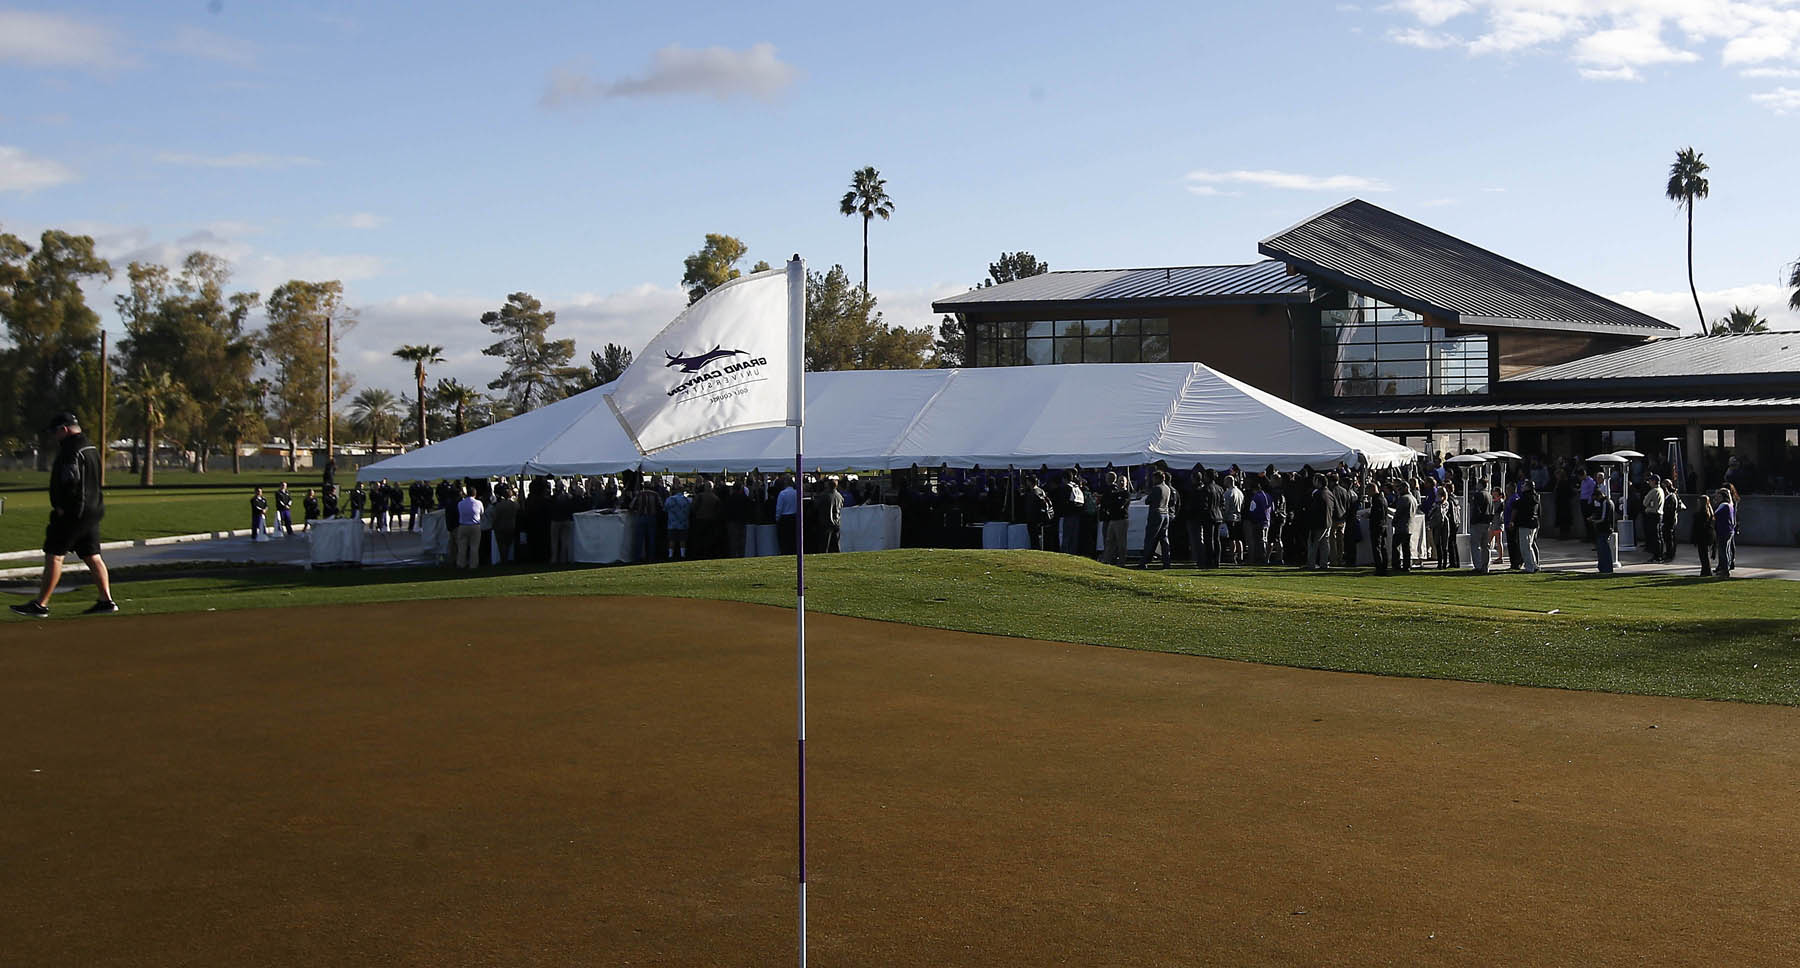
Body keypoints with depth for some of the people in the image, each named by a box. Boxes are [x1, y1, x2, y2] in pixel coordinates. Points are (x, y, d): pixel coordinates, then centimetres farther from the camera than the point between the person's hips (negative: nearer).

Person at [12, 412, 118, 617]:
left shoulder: (71, 451, -13)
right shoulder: (92, 449, 17)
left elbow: (70, 481, -24)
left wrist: (61, 506, -15)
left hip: (72, 513, -9)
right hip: (93, 511, 9)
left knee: (53, 555, -5)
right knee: (93, 557, 10)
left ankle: (40, 605, -3)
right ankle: (107, 601, 8)